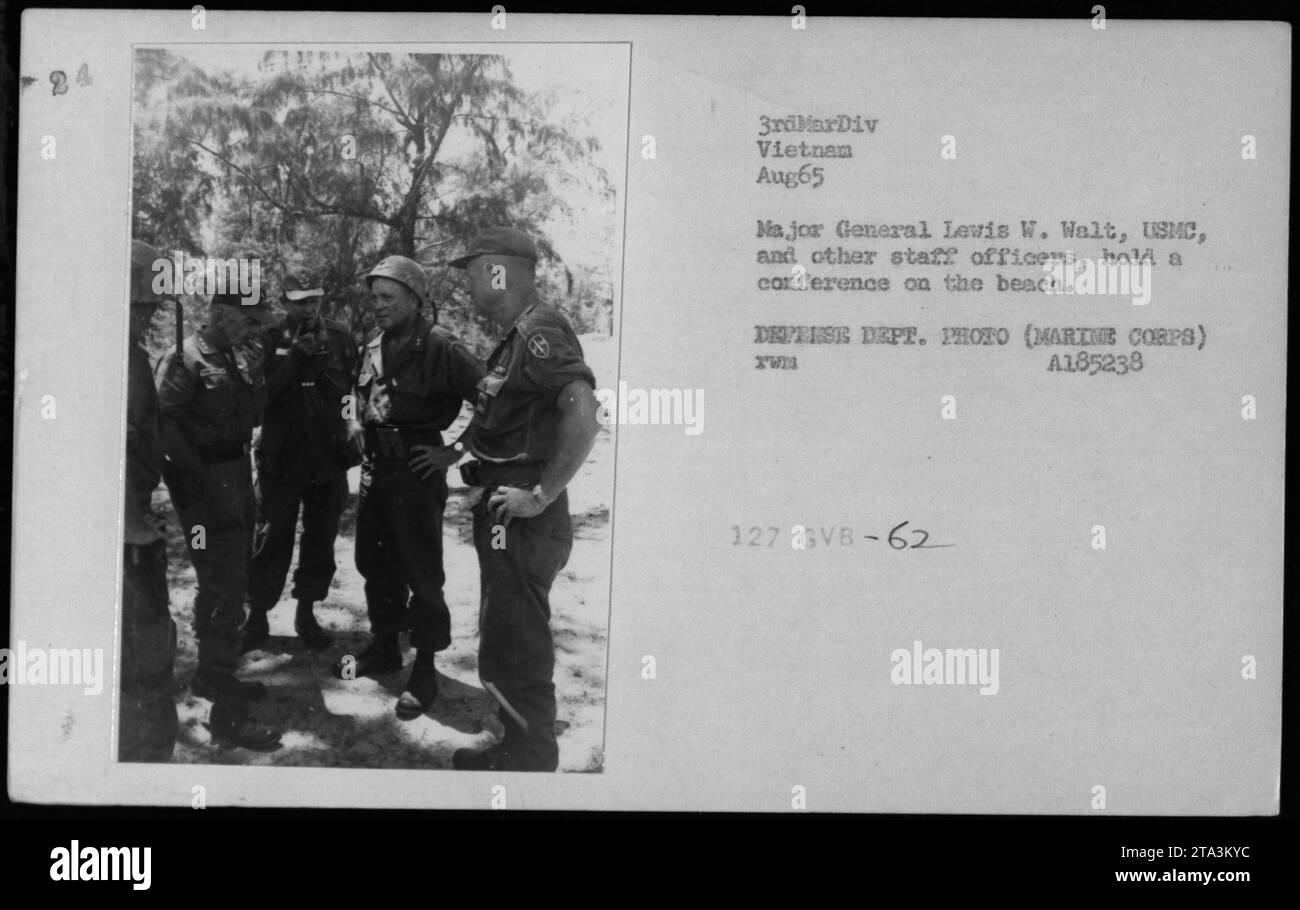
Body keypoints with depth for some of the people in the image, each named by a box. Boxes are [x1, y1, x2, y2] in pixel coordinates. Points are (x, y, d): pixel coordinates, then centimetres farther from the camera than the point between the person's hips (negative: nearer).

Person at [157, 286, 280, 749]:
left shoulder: (239, 356, 9)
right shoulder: (187, 360, -16)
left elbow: (252, 416, 11)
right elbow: (162, 422, -22)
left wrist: (254, 374, -5)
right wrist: (199, 473, -21)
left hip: (237, 476, 9)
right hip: (204, 484, -9)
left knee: (227, 583, 19)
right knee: (225, 589, -9)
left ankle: (212, 675, 36)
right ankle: (225, 710, -6)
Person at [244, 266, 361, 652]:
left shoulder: (339, 336, 4)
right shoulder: (270, 341, -2)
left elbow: (352, 390, 5)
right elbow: (260, 396, -11)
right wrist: (294, 359, -17)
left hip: (329, 454, 3)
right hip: (282, 456, -3)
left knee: (321, 538, 8)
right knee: (273, 537, -3)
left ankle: (306, 612, 21)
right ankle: (257, 616, 5)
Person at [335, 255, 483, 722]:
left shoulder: (438, 349, -16)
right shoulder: (373, 349, 8)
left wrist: (455, 451, -15)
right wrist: (364, 437, 14)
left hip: (417, 473, -8)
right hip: (376, 469, 8)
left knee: (421, 573, -1)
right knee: (375, 563, 17)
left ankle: (425, 670, 8)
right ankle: (384, 648, 33)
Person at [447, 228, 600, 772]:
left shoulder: (541, 334, -17)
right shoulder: (518, 338, 14)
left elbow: (583, 419, -29)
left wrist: (541, 496, -25)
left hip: (522, 521, -11)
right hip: (503, 517, 11)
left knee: (515, 652, -5)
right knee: (506, 644, 20)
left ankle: (527, 765, 3)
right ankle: (520, 751, 31)